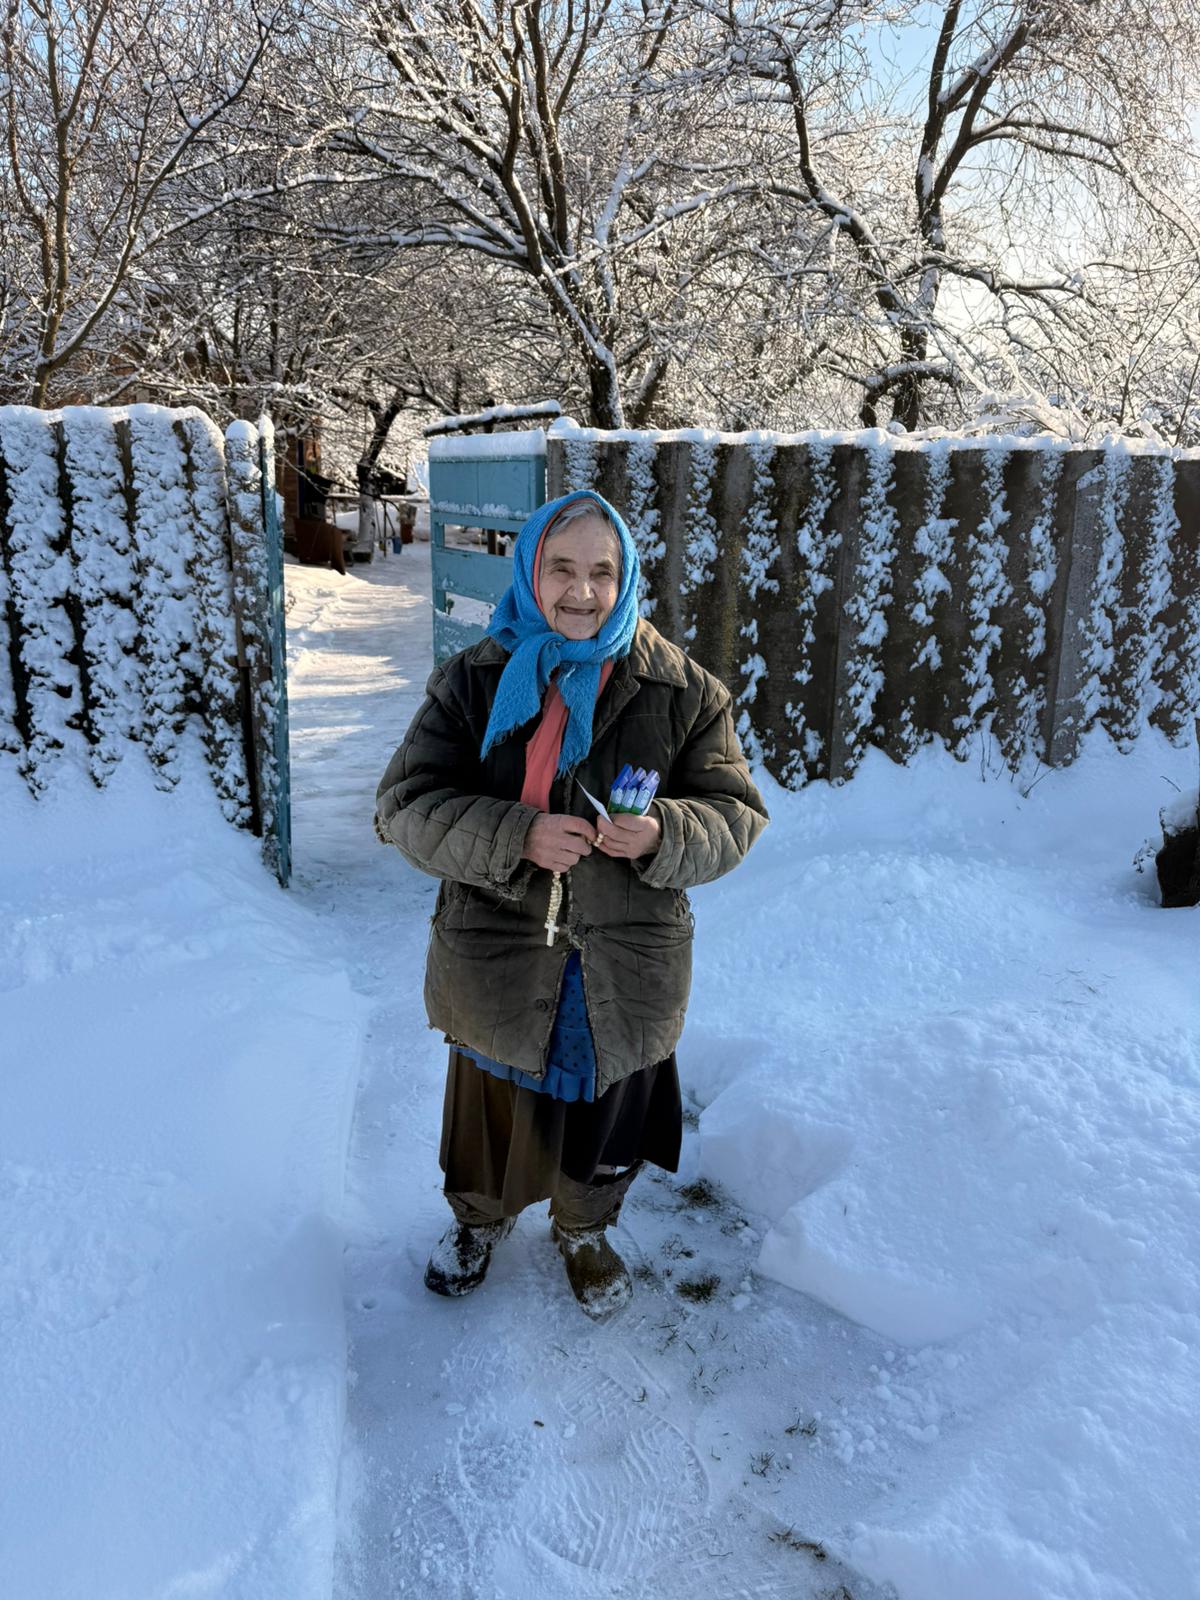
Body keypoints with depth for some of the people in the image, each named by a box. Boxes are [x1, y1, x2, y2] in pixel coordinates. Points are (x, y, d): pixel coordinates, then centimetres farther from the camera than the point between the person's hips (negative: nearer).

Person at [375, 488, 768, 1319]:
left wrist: (662, 836, -26)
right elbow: (406, 807, -9)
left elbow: (735, 814, -3)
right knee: (493, 1104, 21)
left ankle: (585, 1231, 52)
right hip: (497, 960, 0)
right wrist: (515, 837, -26)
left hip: (627, 968, 1)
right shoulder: (473, 681, -6)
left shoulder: (683, 689, -6)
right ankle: (480, 1217, 54)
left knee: (606, 1113, 20)